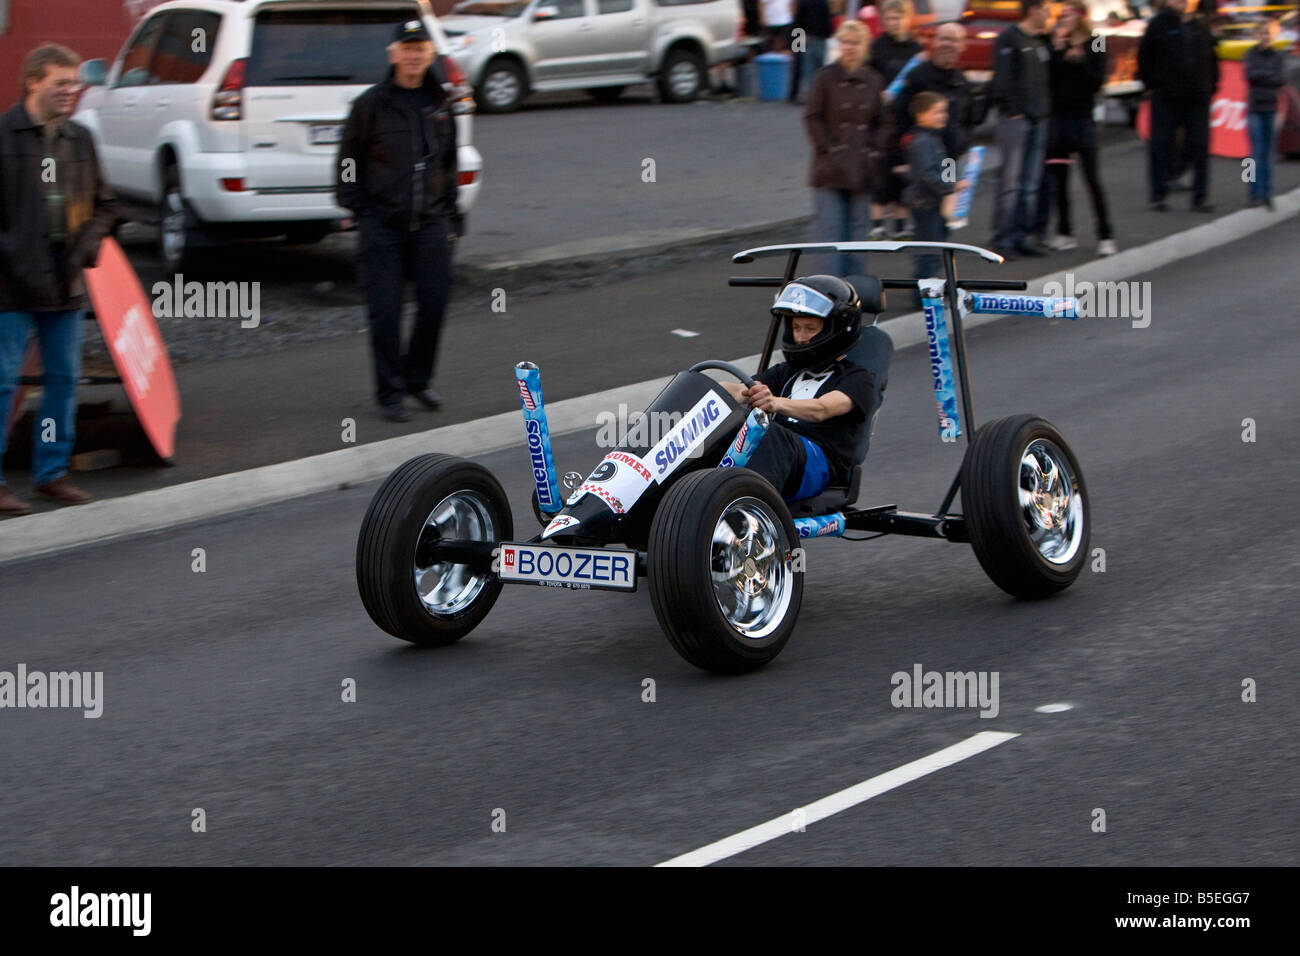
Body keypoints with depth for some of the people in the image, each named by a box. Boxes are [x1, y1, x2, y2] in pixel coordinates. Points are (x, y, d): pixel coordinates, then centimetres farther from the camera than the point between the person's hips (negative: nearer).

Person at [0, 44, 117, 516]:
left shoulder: (79, 139, 9)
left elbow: (104, 205, 18)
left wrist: (85, 248, 3)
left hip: (65, 282, 6)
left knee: (64, 377, 10)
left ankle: (52, 471, 21)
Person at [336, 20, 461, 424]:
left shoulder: (440, 104, 10)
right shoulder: (370, 104, -3)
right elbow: (349, 162, 2)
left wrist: (450, 212, 17)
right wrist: (357, 210, -3)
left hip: (430, 223, 4)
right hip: (382, 224, -4)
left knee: (434, 304, 3)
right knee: (385, 311, -3)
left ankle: (418, 379, 23)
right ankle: (390, 392, 8)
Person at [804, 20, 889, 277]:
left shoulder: (872, 80, 6)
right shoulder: (826, 77, -5)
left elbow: (882, 121, 12)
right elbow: (812, 117, -4)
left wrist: (873, 149, 0)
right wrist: (827, 148, -9)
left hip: (860, 167, 4)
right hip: (831, 168, -4)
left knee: (857, 227, 9)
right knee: (828, 228, -7)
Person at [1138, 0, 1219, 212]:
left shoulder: (1199, 27, 13)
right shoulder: (1159, 24, 0)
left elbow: (1211, 57, 22)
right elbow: (1144, 55, 3)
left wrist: (1211, 86, 14)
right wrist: (1151, 83, 1)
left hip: (1197, 99, 4)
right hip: (1166, 99, -4)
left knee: (1199, 147, 2)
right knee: (1161, 146, -1)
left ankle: (1200, 198, 6)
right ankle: (1158, 196, 8)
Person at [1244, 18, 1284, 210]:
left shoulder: (1277, 56, 7)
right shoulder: (1251, 54, 5)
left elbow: (1280, 80, -3)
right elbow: (1250, 75, -8)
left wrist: (1260, 76, -10)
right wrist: (1269, 74, -6)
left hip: (1271, 108, 1)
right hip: (1254, 108, -1)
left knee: (1268, 153, 0)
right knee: (1257, 152, -5)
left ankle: (1267, 193, 5)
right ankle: (1256, 193, -2)